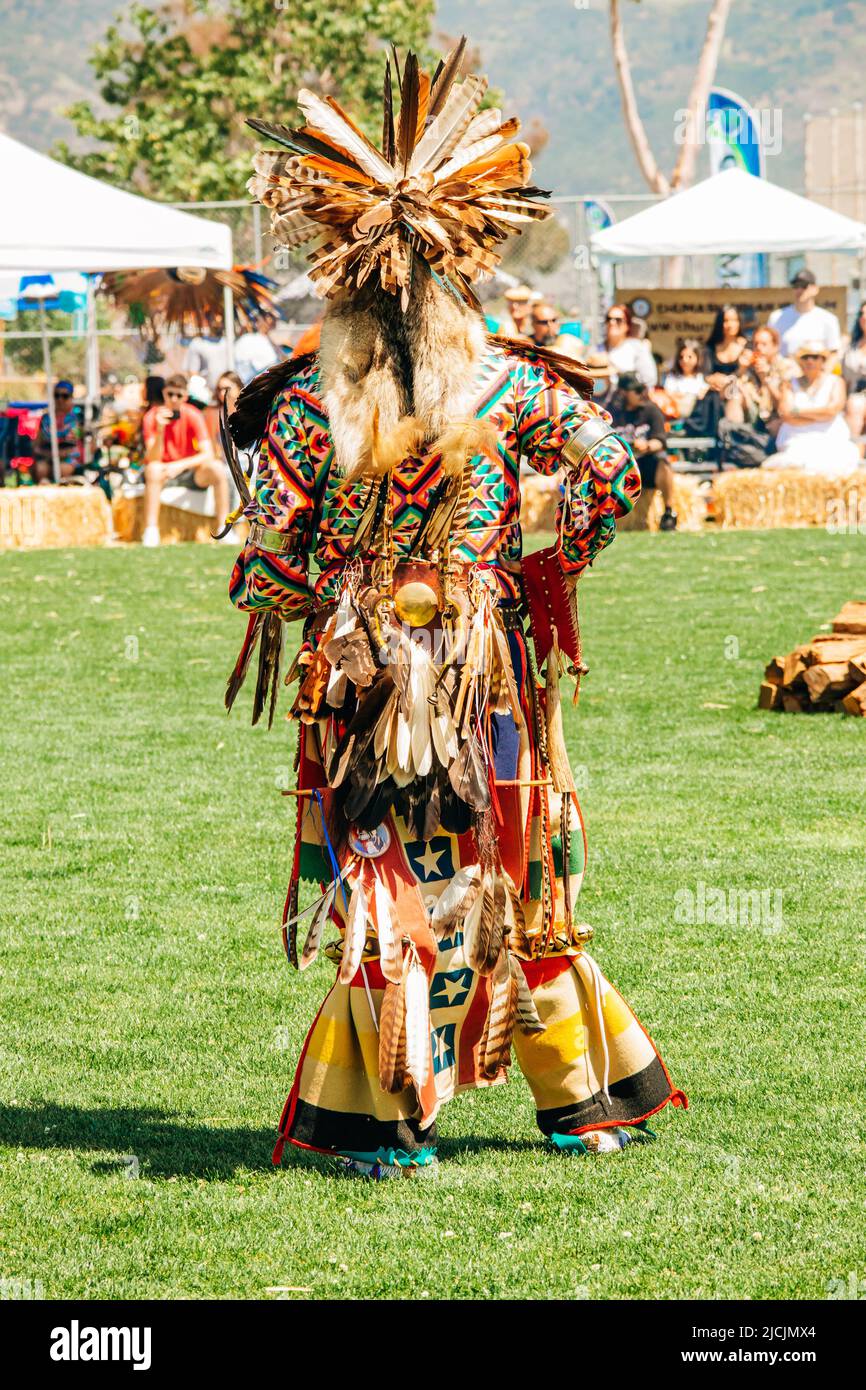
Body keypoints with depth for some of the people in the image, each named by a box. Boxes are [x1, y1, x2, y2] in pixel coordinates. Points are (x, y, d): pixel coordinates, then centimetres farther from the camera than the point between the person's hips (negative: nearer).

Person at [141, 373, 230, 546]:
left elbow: (207, 454, -17)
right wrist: (160, 429, -35)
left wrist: (180, 465, -31)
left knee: (217, 468, -27)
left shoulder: (193, 415, -9)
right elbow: (153, 459, -21)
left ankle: (223, 529, -18)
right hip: (163, 474, -2)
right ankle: (150, 532, -35)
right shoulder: (152, 417, -12)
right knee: (153, 469, -36)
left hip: (189, 472, 2)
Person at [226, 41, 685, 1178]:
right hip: (490, 659, 1)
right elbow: (612, 474, -9)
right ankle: (581, 1097, 20)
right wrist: (555, 564, 6)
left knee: (381, 883, 5)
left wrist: (312, 605, 11)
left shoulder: (308, 403, -9)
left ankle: (385, 1119, 4)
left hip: (362, 669, -1)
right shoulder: (512, 384, -6)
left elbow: (267, 555, -8)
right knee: (518, 877, 13)